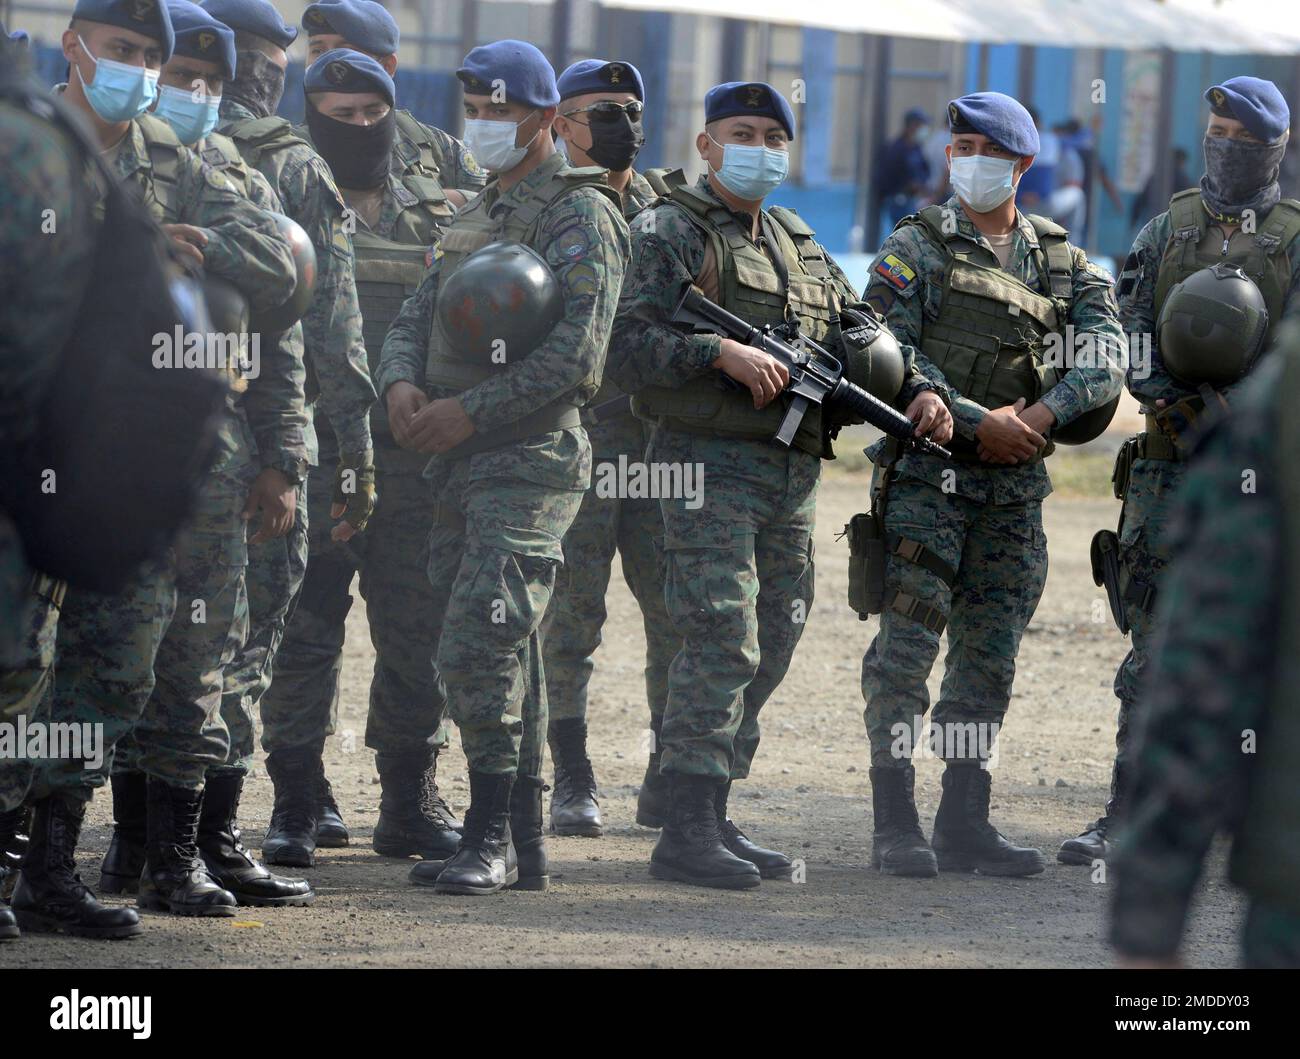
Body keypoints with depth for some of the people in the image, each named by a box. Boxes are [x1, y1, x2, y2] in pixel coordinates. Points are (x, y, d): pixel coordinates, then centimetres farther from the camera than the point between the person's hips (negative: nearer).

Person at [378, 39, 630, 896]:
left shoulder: (580, 216, -7)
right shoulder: (480, 215, 20)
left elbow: (573, 352, -17)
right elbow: (419, 314, 17)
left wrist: (470, 412, -18)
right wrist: (403, 384, -5)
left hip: (530, 461, -9)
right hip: (461, 467, 9)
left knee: (480, 647, -16)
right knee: (506, 656, 11)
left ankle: (491, 838, -13)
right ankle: (523, 843, 15)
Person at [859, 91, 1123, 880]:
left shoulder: (1066, 264, 12)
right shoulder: (915, 250, 2)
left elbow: (1105, 359, -1)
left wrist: (1040, 414, -17)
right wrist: (977, 423, -15)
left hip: (1017, 486, 4)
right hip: (927, 471, -4)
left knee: (990, 657, 6)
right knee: (908, 647, -8)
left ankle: (966, 825, 12)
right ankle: (897, 825, -4)